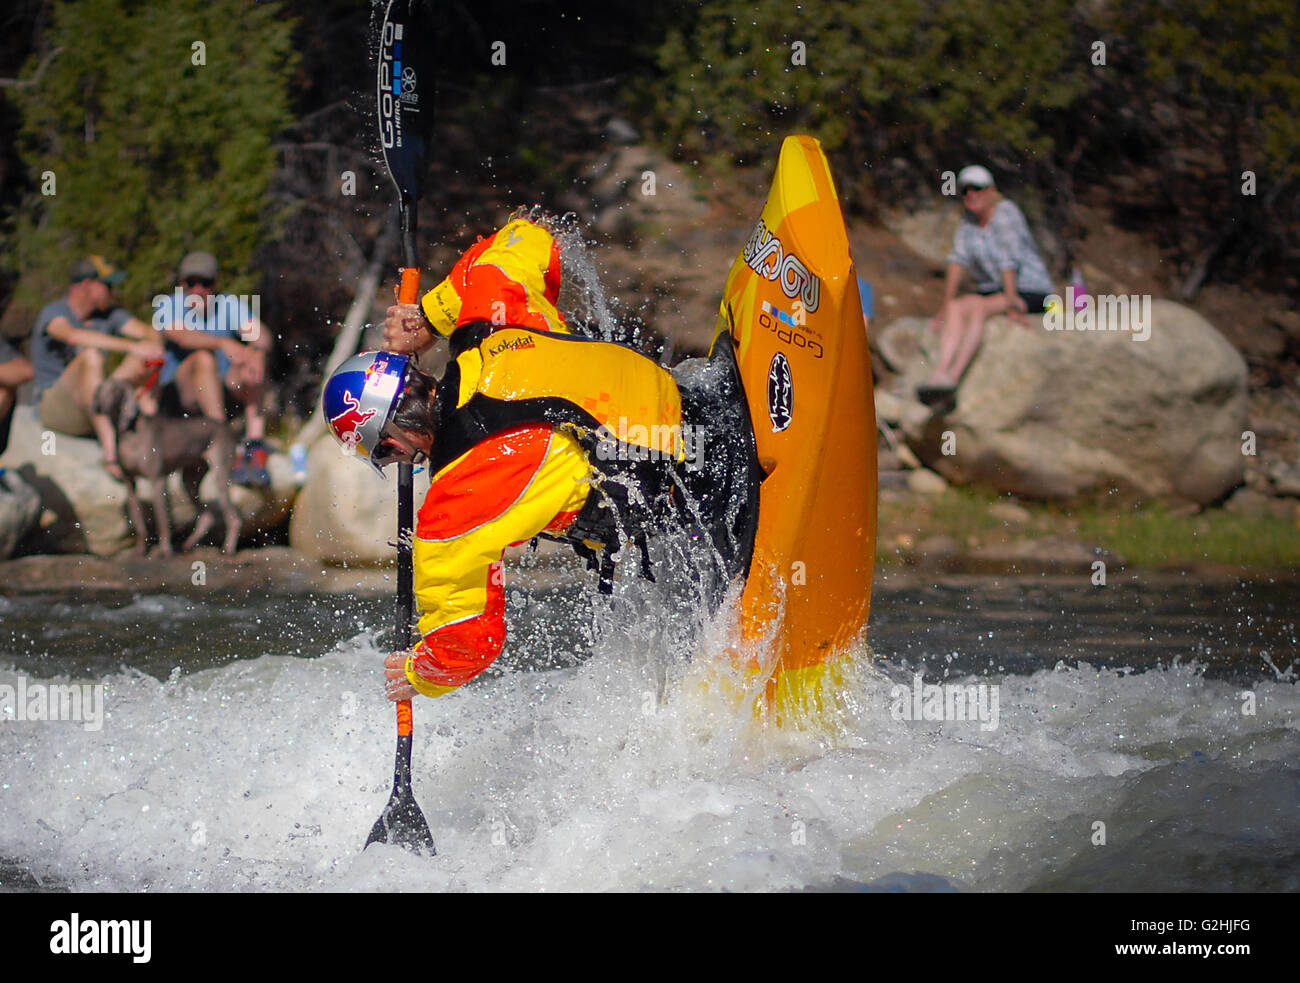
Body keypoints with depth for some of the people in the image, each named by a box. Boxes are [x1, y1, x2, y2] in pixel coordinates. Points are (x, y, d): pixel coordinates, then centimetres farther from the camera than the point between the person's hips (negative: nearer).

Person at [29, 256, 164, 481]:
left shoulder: (108, 315, 7)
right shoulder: (53, 312, -12)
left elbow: (147, 331, -8)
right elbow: (74, 336, -35)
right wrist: (132, 347, -45)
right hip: (55, 409, -6)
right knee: (91, 356, -35)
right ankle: (110, 455, -48)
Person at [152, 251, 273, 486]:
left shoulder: (229, 304, 1)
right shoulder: (167, 305, -5)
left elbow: (261, 334, -16)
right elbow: (183, 336, -26)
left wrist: (257, 352, -40)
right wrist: (223, 344, -43)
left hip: (226, 385, 3)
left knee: (253, 360, -24)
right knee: (204, 358, -32)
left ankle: (255, 446, -36)